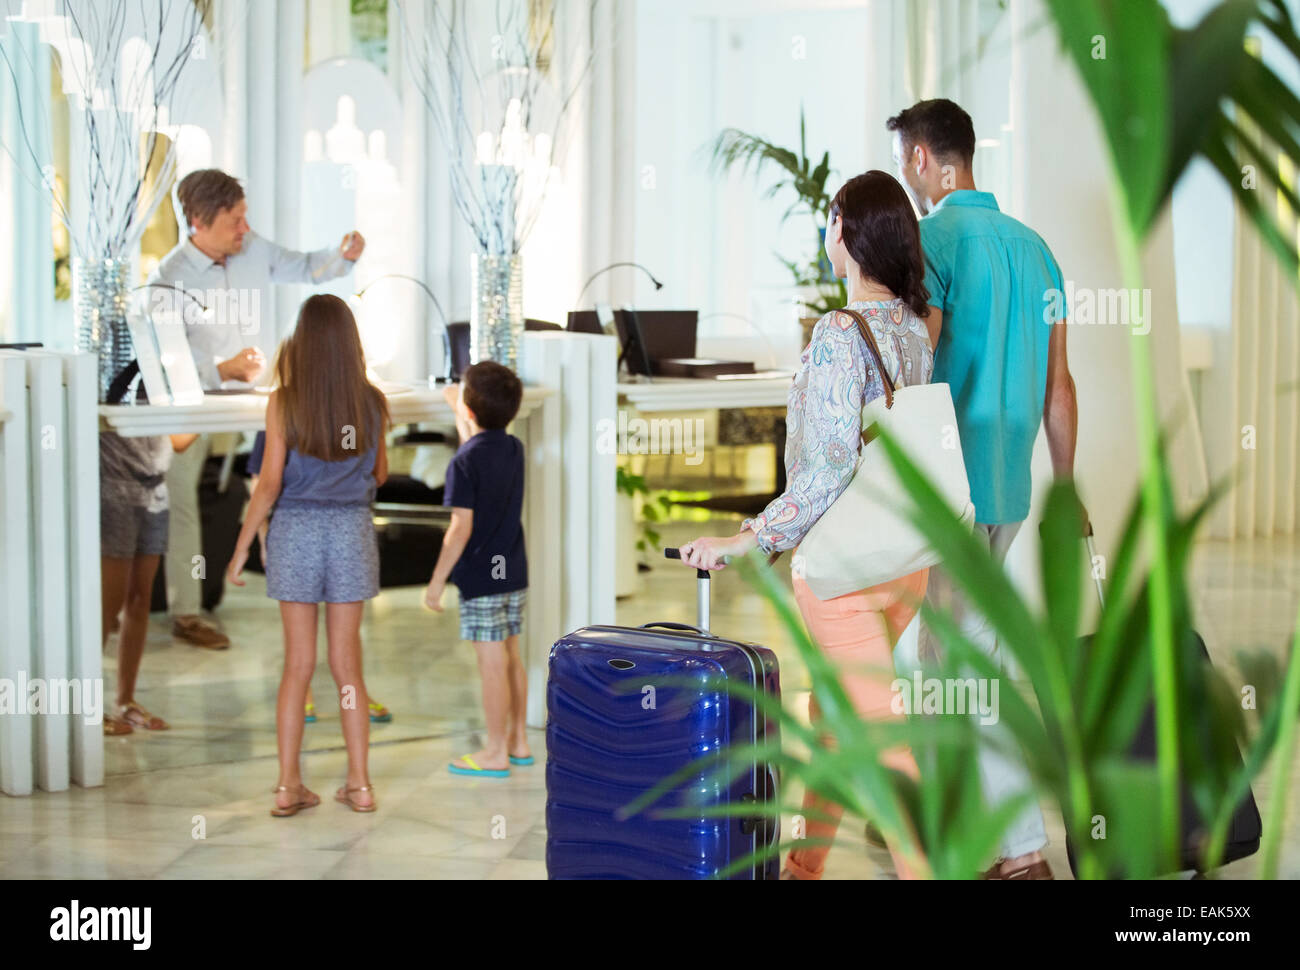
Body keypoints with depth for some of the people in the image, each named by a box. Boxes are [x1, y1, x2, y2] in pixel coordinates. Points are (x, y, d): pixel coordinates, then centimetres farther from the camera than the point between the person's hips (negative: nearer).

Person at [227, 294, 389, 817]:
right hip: (351, 527, 1)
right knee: (346, 663, 9)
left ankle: (289, 785, 8)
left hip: (295, 528, -1)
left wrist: (242, 548, -2)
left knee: (298, 664, 5)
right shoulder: (371, 402, -2)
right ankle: (359, 783, 10)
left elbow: (270, 483, -9)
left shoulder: (284, 402, -8)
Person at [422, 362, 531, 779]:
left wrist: (437, 580, -12)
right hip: (514, 573, 8)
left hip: (482, 578, -8)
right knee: (511, 659, 16)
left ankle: (496, 754, 4)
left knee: (492, 665, -2)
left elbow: (461, 528, -19)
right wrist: (460, 412, 38)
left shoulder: (465, 462, -16)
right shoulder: (514, 449, 5)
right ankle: (519, 742, 24)